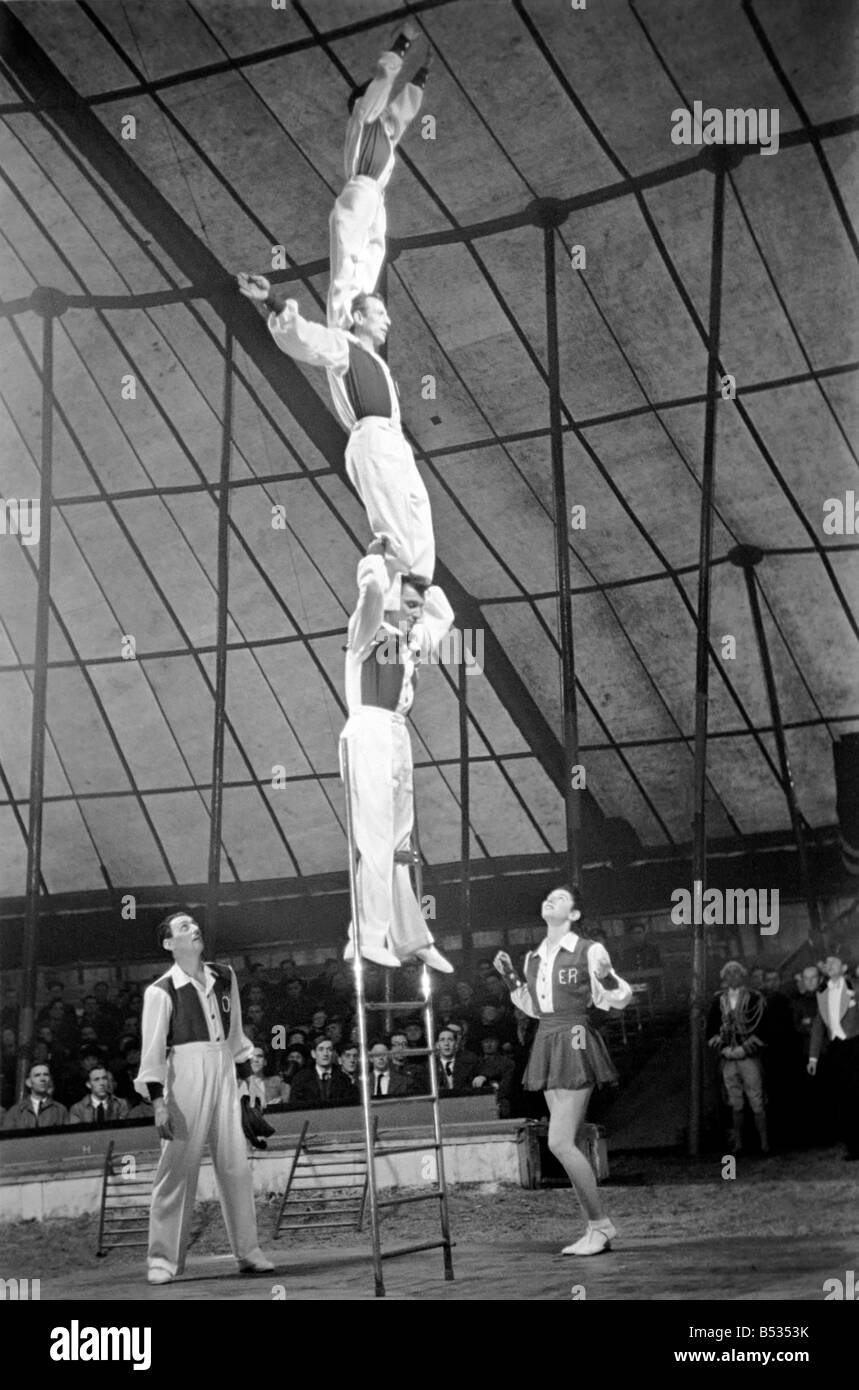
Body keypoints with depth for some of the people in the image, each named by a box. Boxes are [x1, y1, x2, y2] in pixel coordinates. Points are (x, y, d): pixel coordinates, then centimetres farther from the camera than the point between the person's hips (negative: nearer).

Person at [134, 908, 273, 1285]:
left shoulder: (225, 977, 11)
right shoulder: (161, 991, -4)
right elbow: (152, 1049, -7)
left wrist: (245, 1074, 15)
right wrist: (158, 1100, -14)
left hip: (224, 1073, 4)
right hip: (186, 1074, -4)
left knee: (236, 1165, 3)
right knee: (178, 1166, -5)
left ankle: (248, 1251, 10)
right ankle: (163, 1258, 1)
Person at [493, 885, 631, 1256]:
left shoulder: (588, 950, -6)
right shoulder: (534, 958, 14)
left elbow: (619, 1000, -4)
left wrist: (605, 975, -23)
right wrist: (509, 977, 16)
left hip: (575, 1043, -7)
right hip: (546, 1045, 7)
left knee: (560, 1142, -14)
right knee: (566, 1144, 6)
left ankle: (600, 1224, -1)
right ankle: (597, 1229, 14)